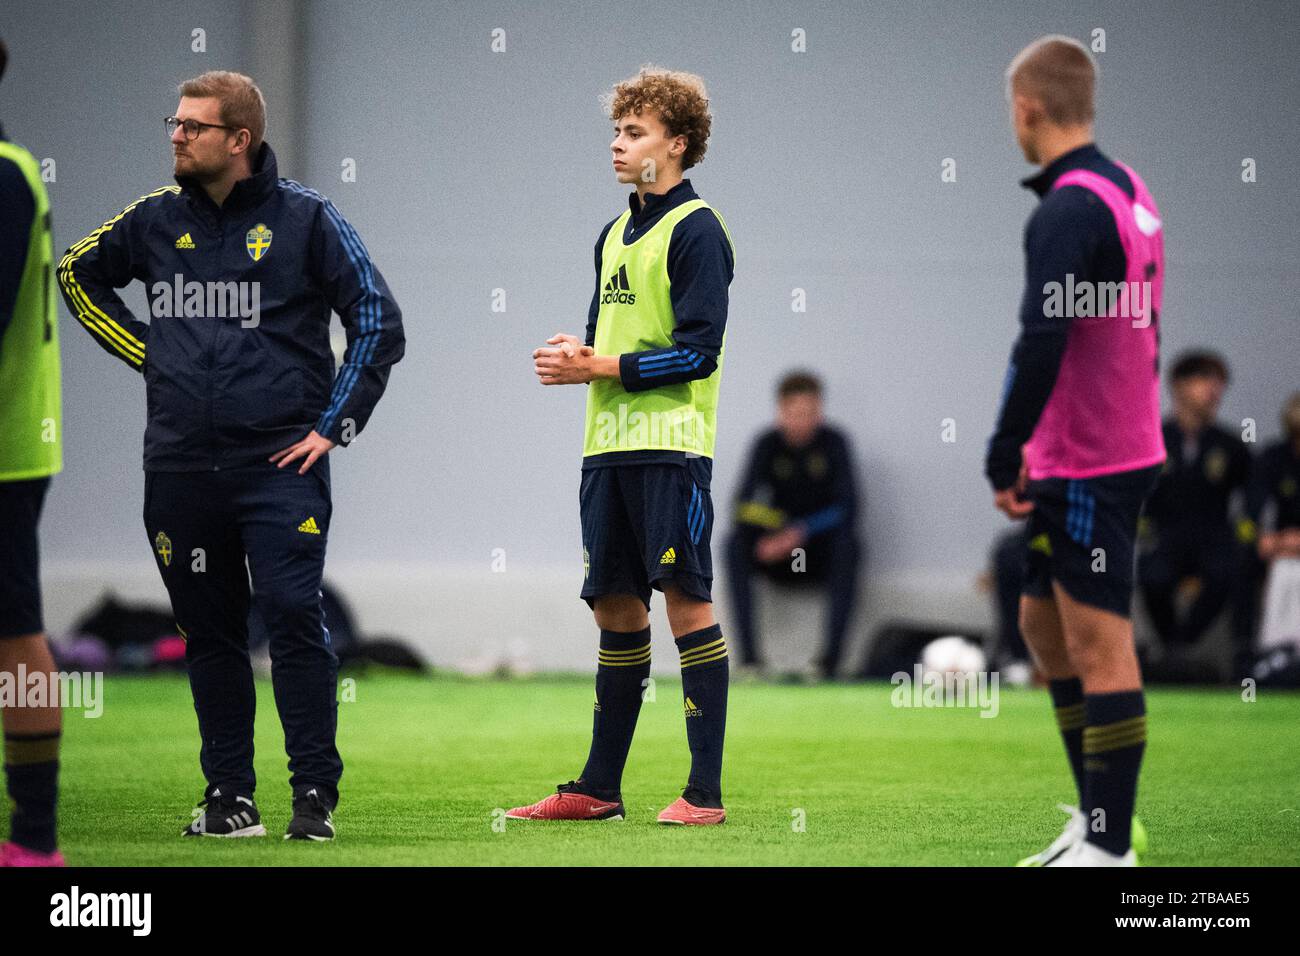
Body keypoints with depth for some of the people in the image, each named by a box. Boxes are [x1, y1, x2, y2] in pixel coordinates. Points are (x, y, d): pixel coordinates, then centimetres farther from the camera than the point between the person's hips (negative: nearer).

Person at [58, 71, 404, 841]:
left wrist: (334, 425, -4)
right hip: (181, 464, 4)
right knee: (209, 632, 7)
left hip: (280, 462, -4)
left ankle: (316, 793, -4)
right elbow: (79, 274, 25)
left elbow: (379, 323, -1)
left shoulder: (304, 217, -2)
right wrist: (142, 351, 13)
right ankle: (229, 793, 15)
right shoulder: (157, 219, 8)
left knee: (294, 616, -12)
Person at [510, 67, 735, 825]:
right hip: (608, 445, 8)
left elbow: (697, 350, -14)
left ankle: (706, 792, -6)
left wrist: (602, 367, -13)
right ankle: (599, 788, 15)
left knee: (686, 599, -7)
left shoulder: (696, 231, -7)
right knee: (616, 604, 10)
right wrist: (576, 355, 2)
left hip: (671, 447, -8)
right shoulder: (616, 235, 18)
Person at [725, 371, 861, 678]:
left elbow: (846, 507, -14)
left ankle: (832, 655, -39)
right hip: (778, 551, 2)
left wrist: (803, 531, -28)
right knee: (736, 543, -27)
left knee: (846, 543, -34)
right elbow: (744, 505, -9)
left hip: (820, 550, -2)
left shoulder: (833, 442, -6)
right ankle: (748, 652, -32)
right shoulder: (768, 444, -2)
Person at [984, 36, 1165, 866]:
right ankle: (1098, 818, 23)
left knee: (1100, 648, -5)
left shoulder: (1069, 211, -19)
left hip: (1089, 469, -10)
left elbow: (1041, 347, -25)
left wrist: (1004, 459, -17)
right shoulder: (1127, 191, 10)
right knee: (1045, 626, 18)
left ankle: (1110, 848, -1)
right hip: (1123, 448, 10)